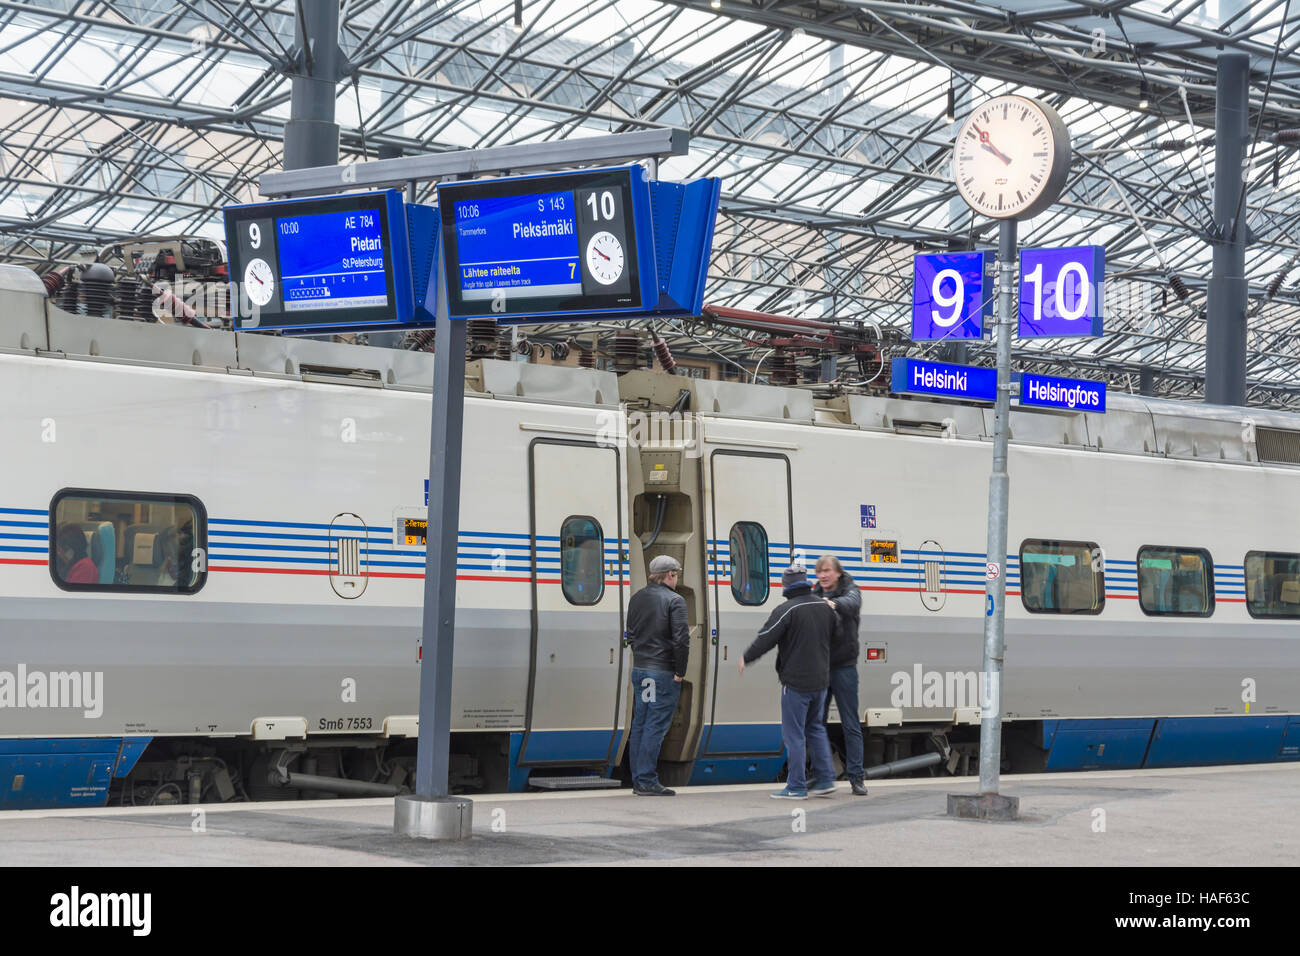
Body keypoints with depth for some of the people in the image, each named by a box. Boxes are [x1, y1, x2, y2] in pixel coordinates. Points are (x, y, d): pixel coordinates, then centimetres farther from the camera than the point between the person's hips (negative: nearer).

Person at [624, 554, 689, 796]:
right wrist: (680, 671, -9)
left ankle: (638, 779, 15)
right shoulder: (674, 600, -11)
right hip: (663, 672, -7)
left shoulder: (636, 599, 11)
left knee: (639, 724, 12)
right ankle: (647, 781, -6)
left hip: (639, 669, 7)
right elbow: (681, 639, -16)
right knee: (655, 726, -5)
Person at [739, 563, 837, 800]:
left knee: (794, 734, -1)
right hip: (820, 680, 7)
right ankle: (825, 780, 17)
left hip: (796, 681, -7)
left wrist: (746, 659, 3)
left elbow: (765, 639, -13)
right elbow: (833, 635, 19)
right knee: (815, 728, 20)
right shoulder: (825, 607, 6)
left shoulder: (787, 610, -16)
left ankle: (796, 787, 0)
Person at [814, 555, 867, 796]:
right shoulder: (815, 595, 12)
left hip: (844, 667, -3)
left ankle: (856, 776, 0)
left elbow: (851, 603, -24)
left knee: (851, 724, -2)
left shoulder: (850, 591, 0)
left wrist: (834, 603, -45)